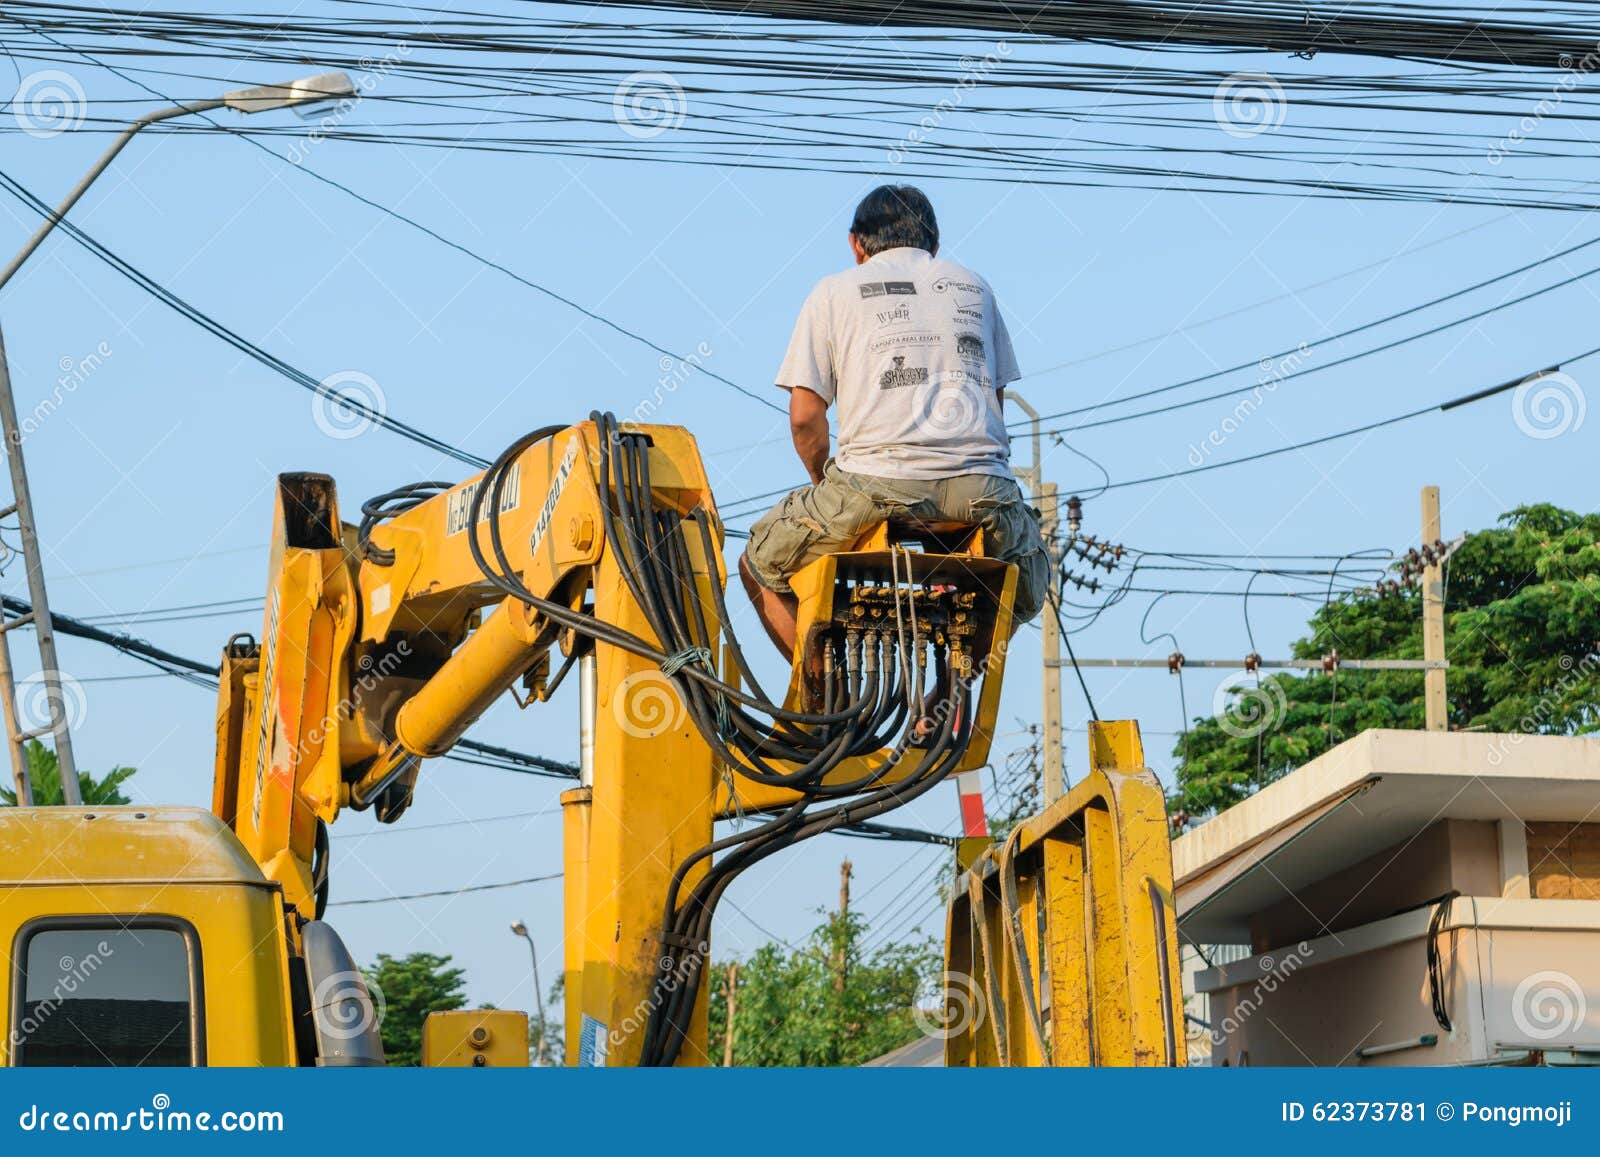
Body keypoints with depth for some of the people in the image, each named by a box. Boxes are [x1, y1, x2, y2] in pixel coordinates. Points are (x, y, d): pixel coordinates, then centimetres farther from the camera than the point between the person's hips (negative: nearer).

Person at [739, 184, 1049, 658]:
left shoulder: (834, 292, 14)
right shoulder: (974, 286, 24)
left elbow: (805, 417, 8)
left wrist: (826, 485, 24)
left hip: (876, 479, -3)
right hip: (981, 488, 3)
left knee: (760, 565, 19)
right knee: (1028, 584, 32)